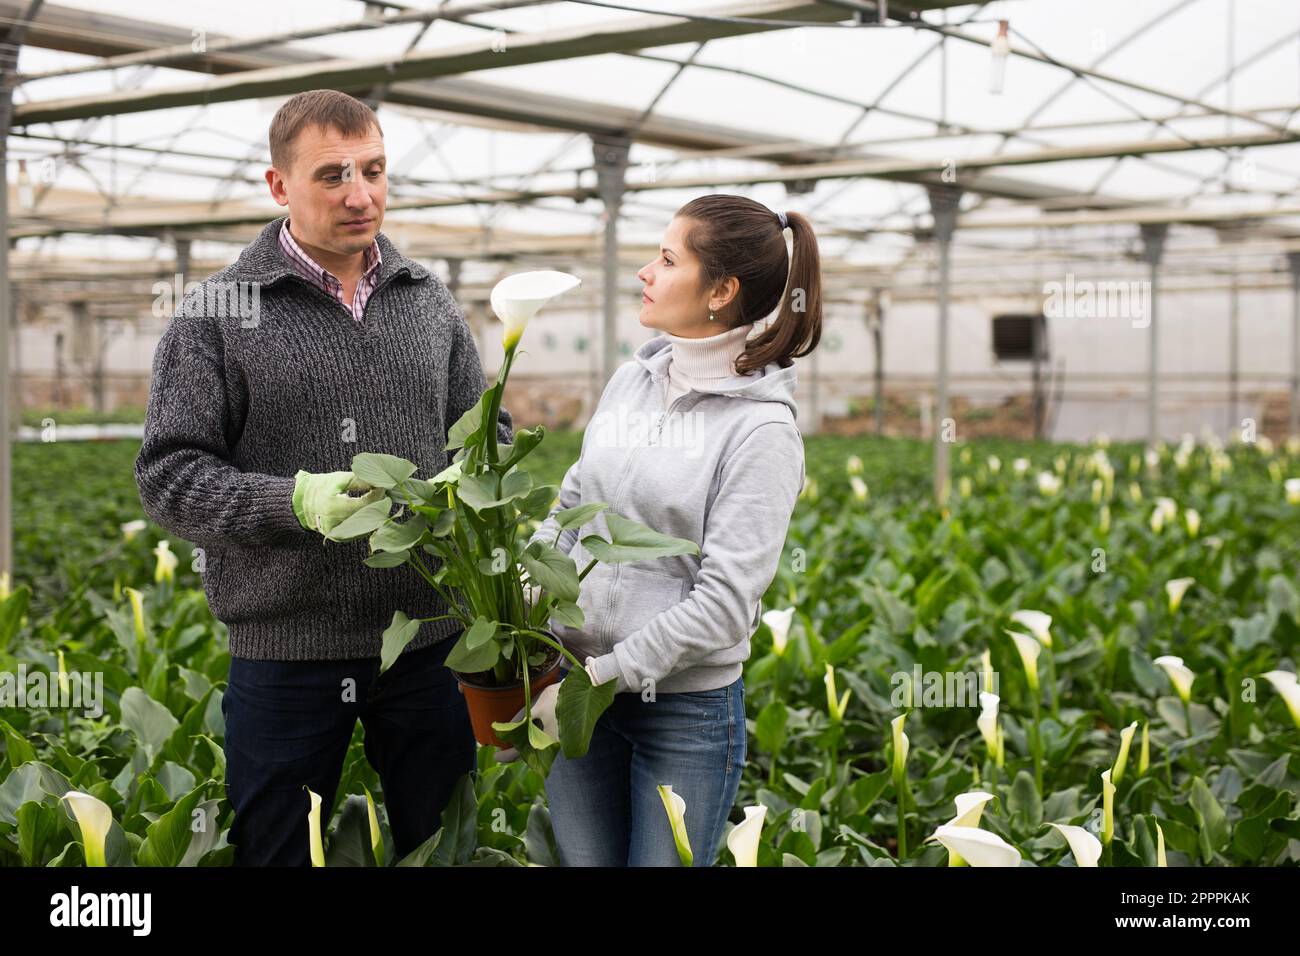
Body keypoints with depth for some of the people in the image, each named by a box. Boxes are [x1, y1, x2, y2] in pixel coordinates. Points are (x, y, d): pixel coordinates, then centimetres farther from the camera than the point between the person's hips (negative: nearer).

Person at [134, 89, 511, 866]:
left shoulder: (429, 302, 8)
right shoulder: (217, 314, -4)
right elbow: (168, 476, -7)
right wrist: (296, 502, -22)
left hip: (428, 639, 3)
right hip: (285, 649, -3)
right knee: (275, 853, 11)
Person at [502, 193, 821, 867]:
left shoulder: (760, 427, -15)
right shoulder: (631, 382, 4)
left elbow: (725, 601, -18)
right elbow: (568, 515, 10)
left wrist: (604, 675, -18)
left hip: (686, 706, -5)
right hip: (581, 686, 5)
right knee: (582, 860, 15)